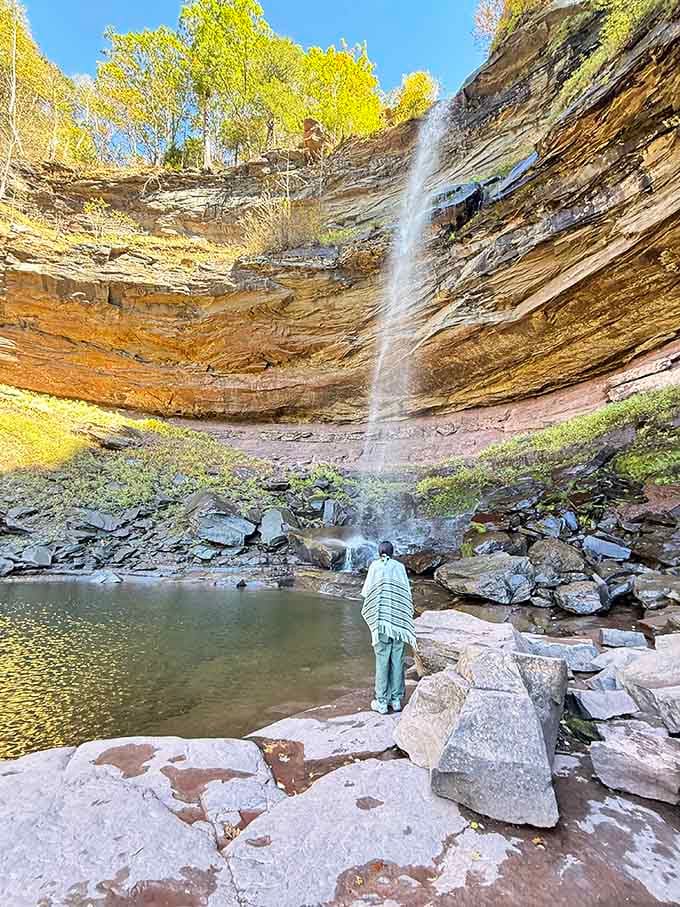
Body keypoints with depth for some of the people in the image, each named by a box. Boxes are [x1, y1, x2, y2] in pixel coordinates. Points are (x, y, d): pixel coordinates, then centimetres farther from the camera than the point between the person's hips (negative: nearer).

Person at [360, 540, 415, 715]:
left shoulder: (375, 566, 0)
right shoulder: (400, 566, 4)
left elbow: (365, 592, 1)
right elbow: (407, 593, 4)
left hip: (381, 619, -2)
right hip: (400, 620, 2)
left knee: (382, 660, 4)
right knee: (397, 660, 9)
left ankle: (382, 702, 9)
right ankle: (396, 699, 17)